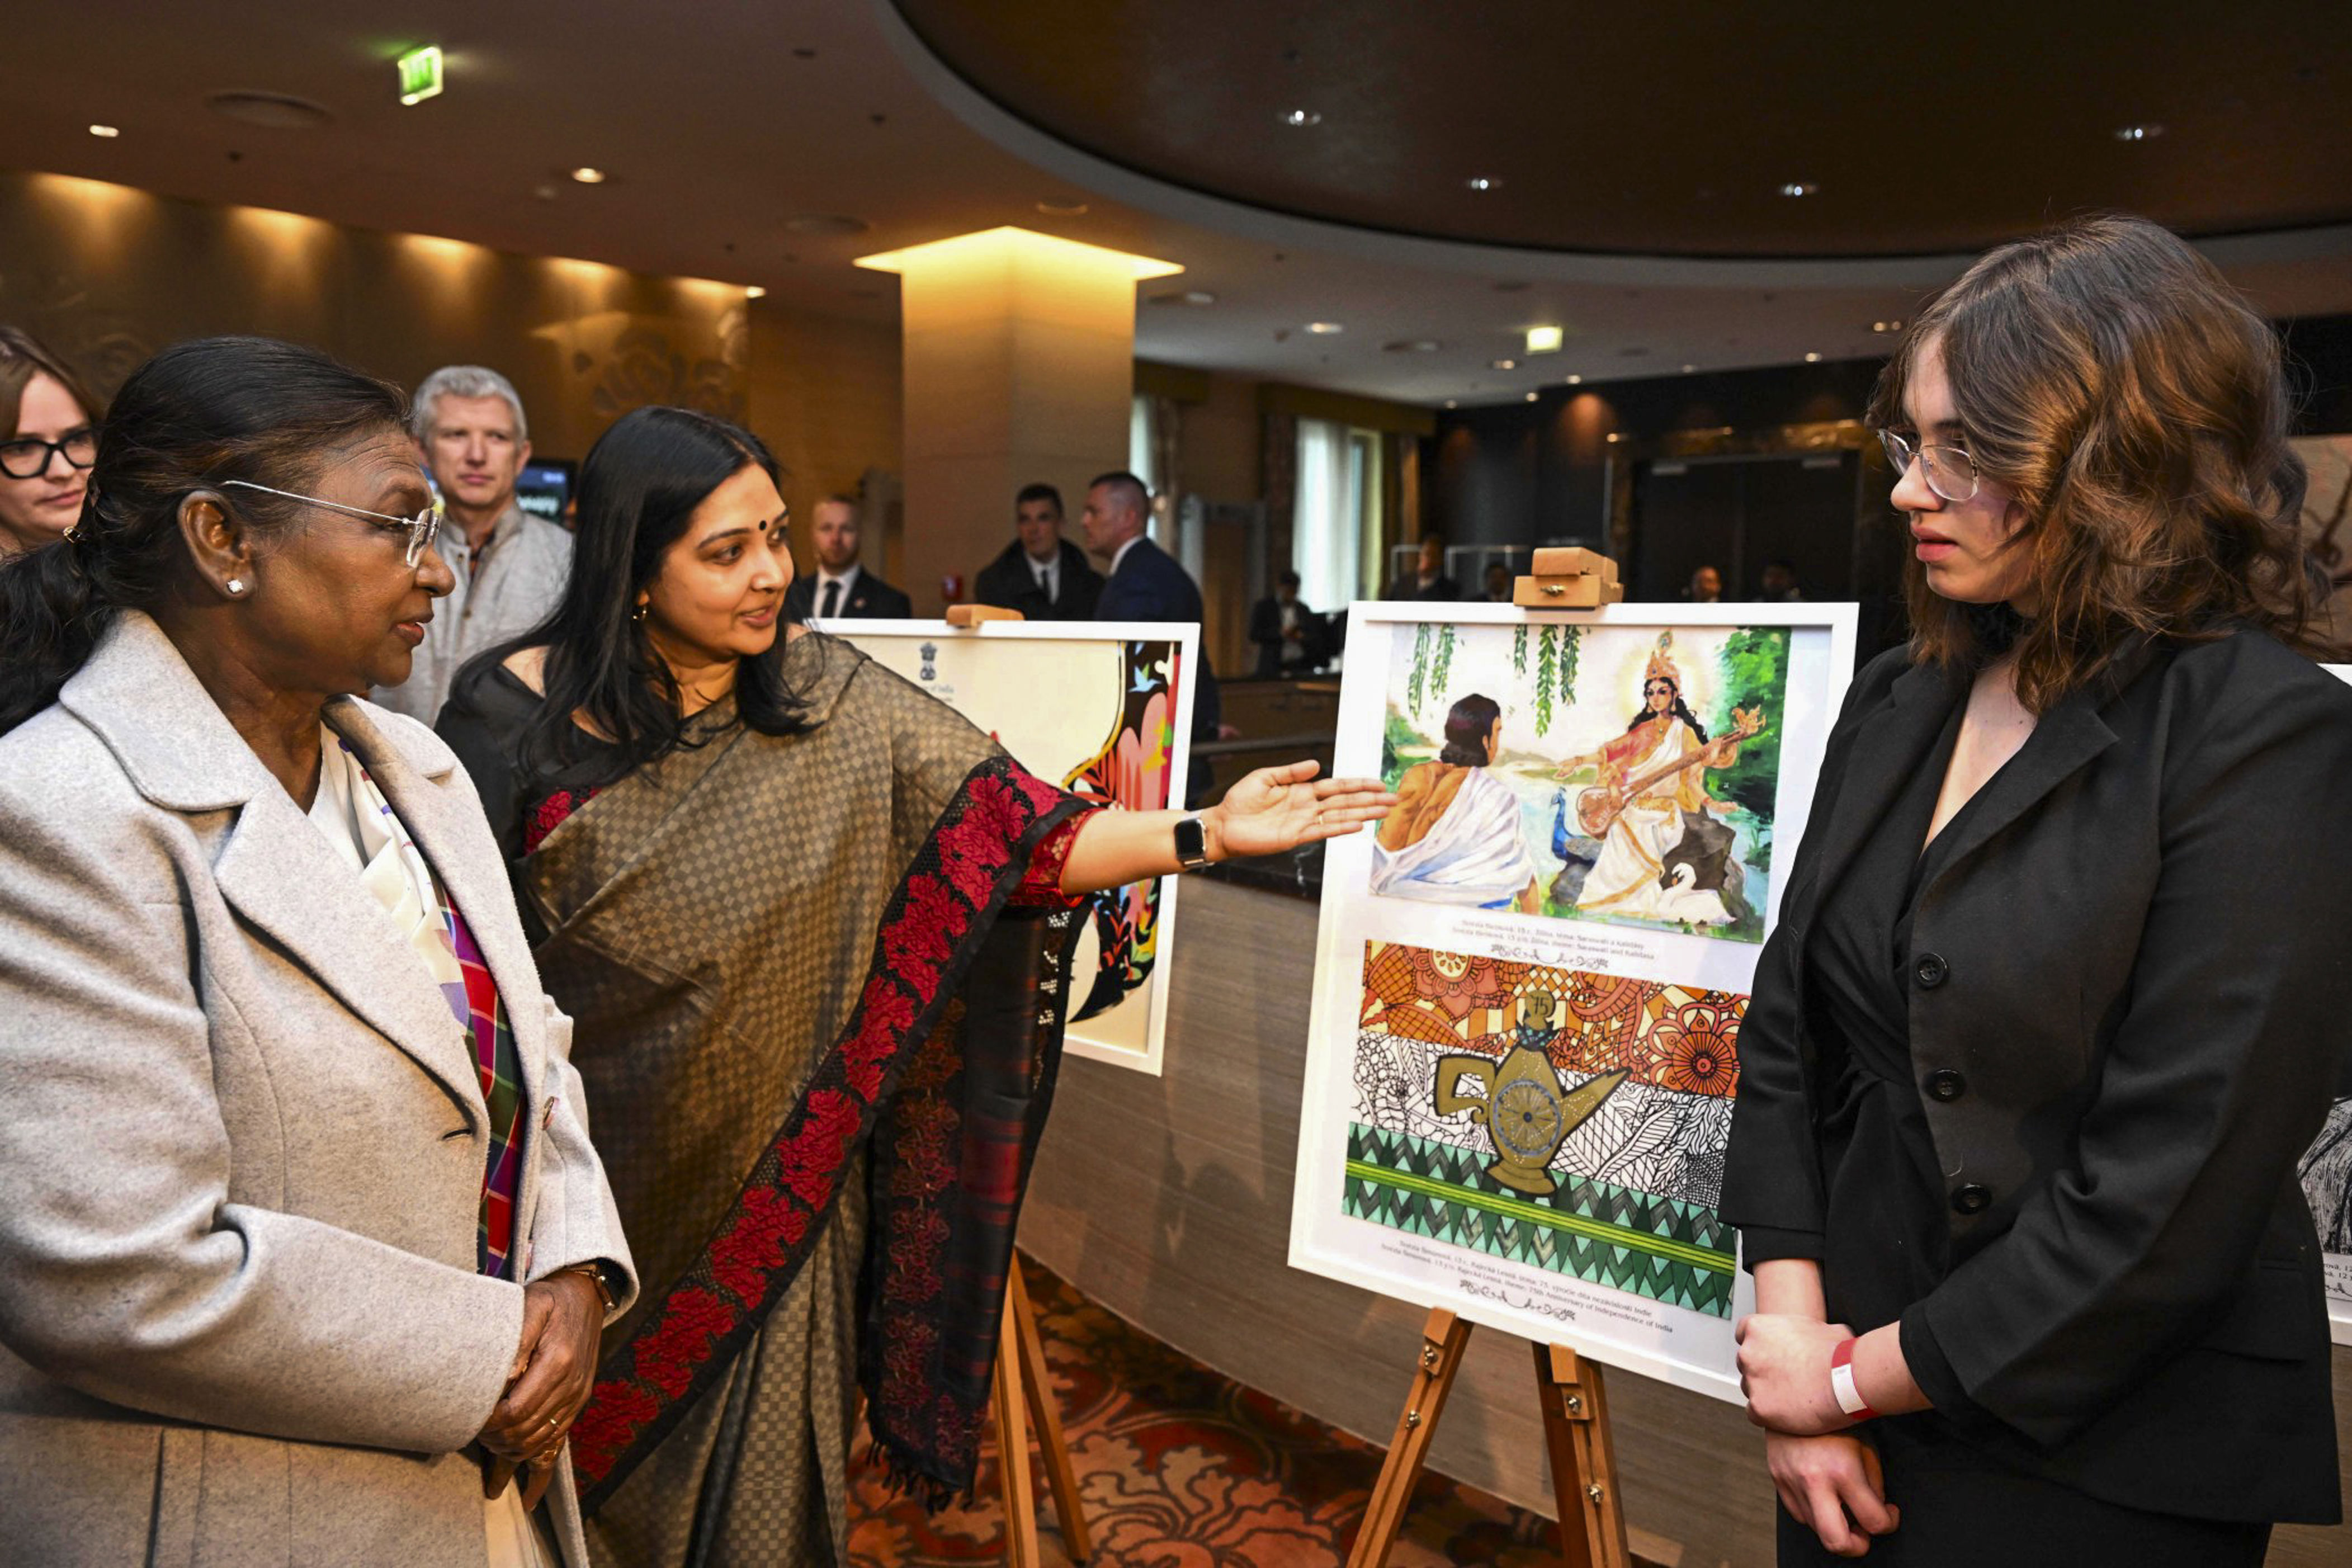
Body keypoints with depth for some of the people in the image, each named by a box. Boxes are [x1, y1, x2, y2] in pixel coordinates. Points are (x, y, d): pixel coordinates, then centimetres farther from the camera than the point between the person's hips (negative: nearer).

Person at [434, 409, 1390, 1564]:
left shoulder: (830, 703, -6)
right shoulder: (518, 716, -10)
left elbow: (1007, 832, -11)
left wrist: (1206, 834, -20)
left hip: (770, 1195, 1)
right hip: (584, 1195, 0)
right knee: (581, 1463, 18)